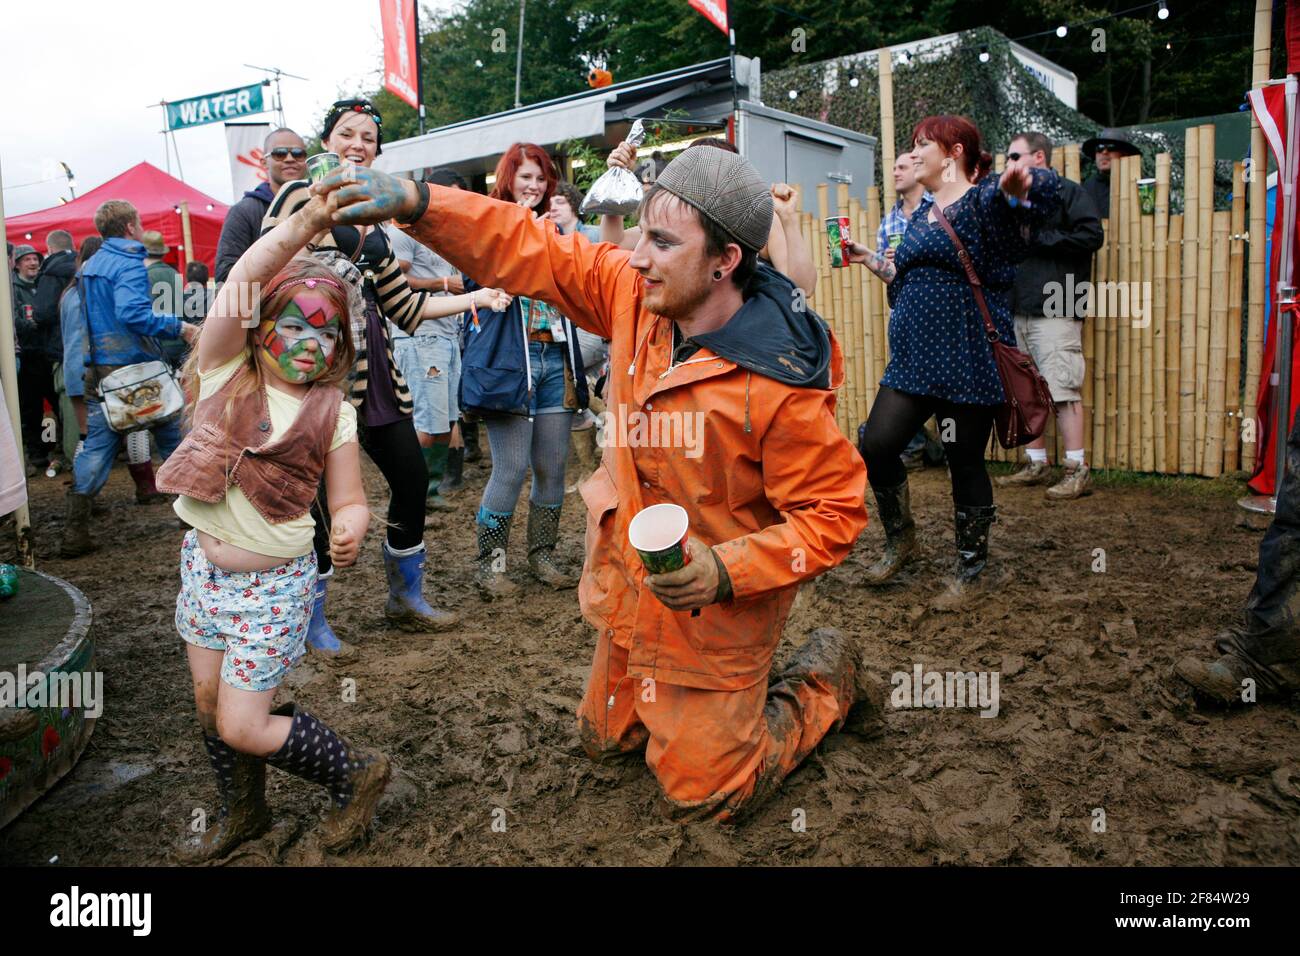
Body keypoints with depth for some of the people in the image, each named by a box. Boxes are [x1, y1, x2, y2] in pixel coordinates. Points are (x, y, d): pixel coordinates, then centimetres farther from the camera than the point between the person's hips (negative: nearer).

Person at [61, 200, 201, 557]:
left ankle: (75, 533, 2)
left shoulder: (90, 265, 15)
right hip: (135, 367, -7)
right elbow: (132, 313, -26)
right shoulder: (129, 264, -12)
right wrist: (180, 327, -22)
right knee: (173, 435, 8)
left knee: (96, 447, 5)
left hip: (97, 370, 7)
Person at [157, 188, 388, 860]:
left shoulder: (333, 414, -9)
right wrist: (310, 217, -34)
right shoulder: (225, 371, -6)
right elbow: (243, 279, -21)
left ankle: (357, 773, 21)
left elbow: (349, 502, -7)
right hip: (203, 564, 4)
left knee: (243, 725, -3)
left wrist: (351, 529, -32)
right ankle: (242, 814, 43)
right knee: (209, 703, 17)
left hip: (274, 583, -4)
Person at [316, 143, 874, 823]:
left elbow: (833, 512, -23)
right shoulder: (636, 294, -13)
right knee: (604, 740, 26)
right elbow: (530, 251, -9)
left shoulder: (780, 384, -30)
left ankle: (828, 678, 30)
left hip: (713, 609, -7)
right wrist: (417, 202, -20)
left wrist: (726, 570, -33)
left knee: (700, 792, 10)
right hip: (628, 589, 7)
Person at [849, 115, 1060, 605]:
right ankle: (900, 539, 24)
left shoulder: (983, 199, -5)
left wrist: (1020, 185, -47)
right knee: (876, 444, 0)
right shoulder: (921, 216, 18)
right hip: (914, 358, 7)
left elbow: (1042, 189, -25)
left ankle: (971, 570, 19)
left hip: (967, 361, -7)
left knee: (965, 463, 2)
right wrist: (871, 259, 22)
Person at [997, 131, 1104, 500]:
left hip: (1055, 311, -8)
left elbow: (1092, 235, -14)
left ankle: (1078, 471, -6)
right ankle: (1037, 464, 19)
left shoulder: (1067, 192, -1)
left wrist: (1038, 238, -12)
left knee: (1063, 389, -11)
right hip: (1018, 312, 8)